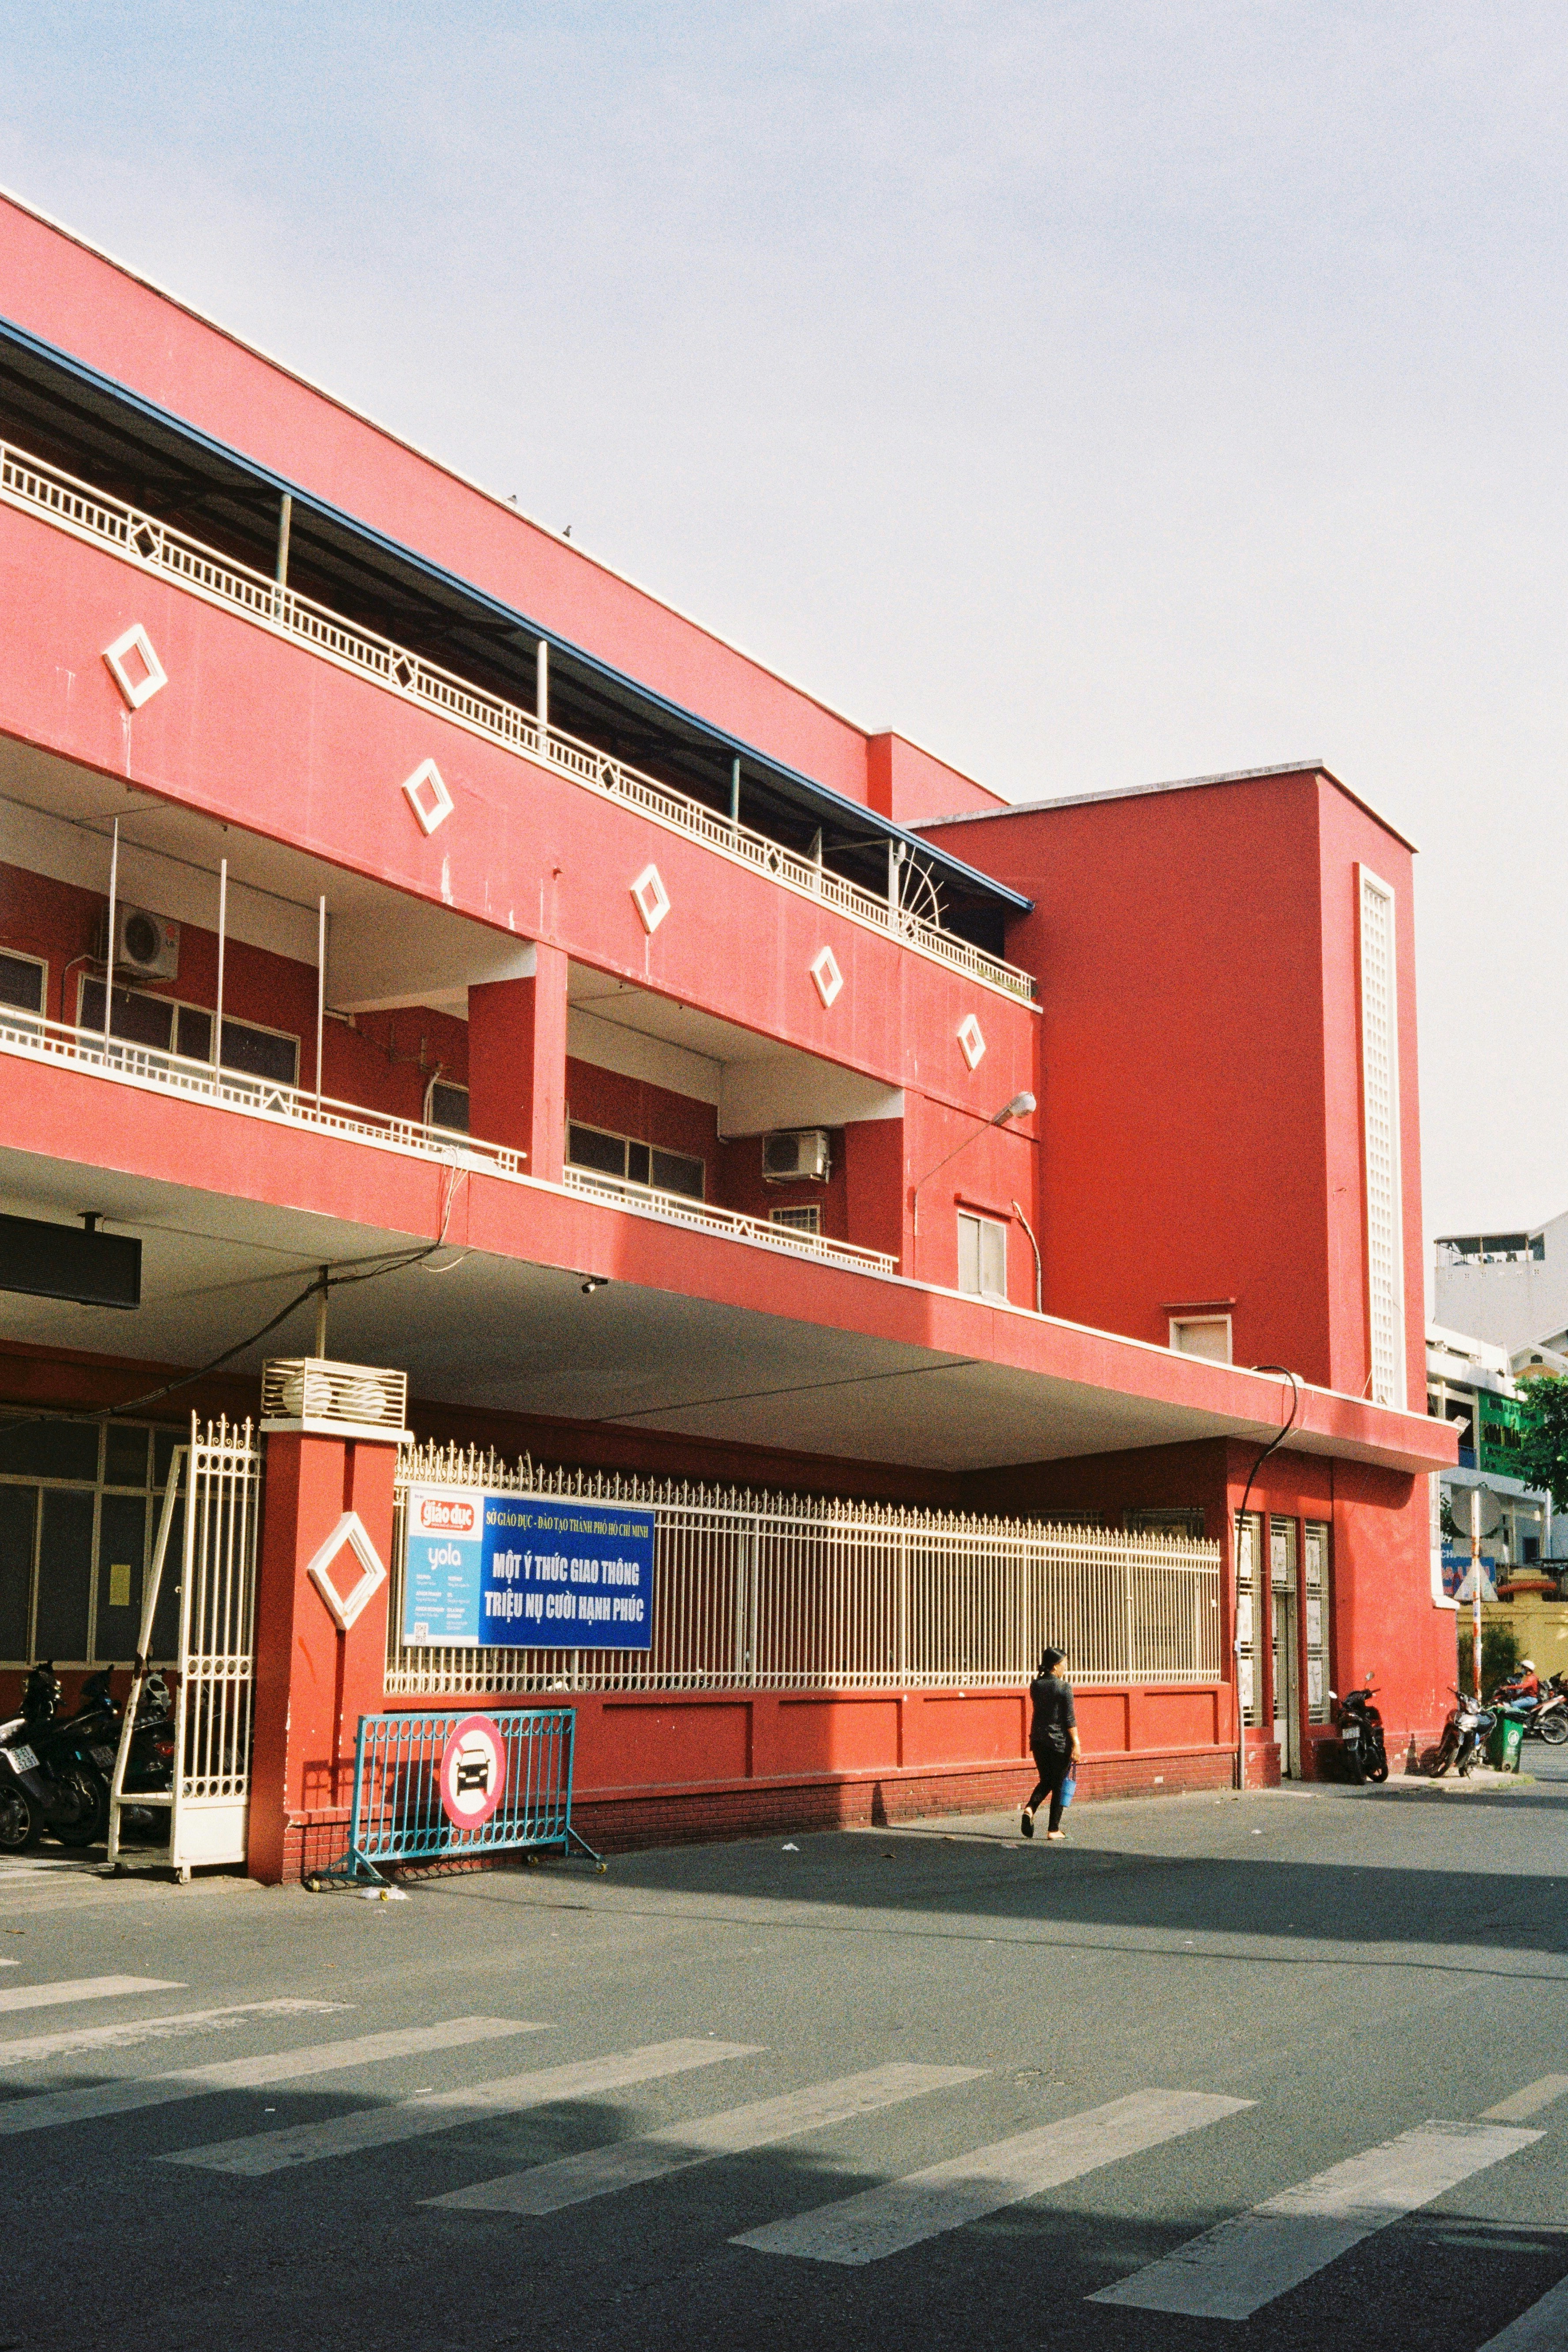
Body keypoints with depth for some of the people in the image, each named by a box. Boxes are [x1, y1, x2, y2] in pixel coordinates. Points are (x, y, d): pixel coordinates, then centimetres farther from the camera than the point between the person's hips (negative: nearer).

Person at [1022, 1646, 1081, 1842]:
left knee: (1045, 1780, 20)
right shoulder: (1064, 1688, -12)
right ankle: (1054, 1830, 8)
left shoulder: (1035, 1686, 4)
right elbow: (1070, 1720, -12)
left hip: (1038, 1741, 5)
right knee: (1059, 1785, 5)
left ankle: (1030, 1808, -5)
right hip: (1060, 1742, -5)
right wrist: (1076, 1745, -8)